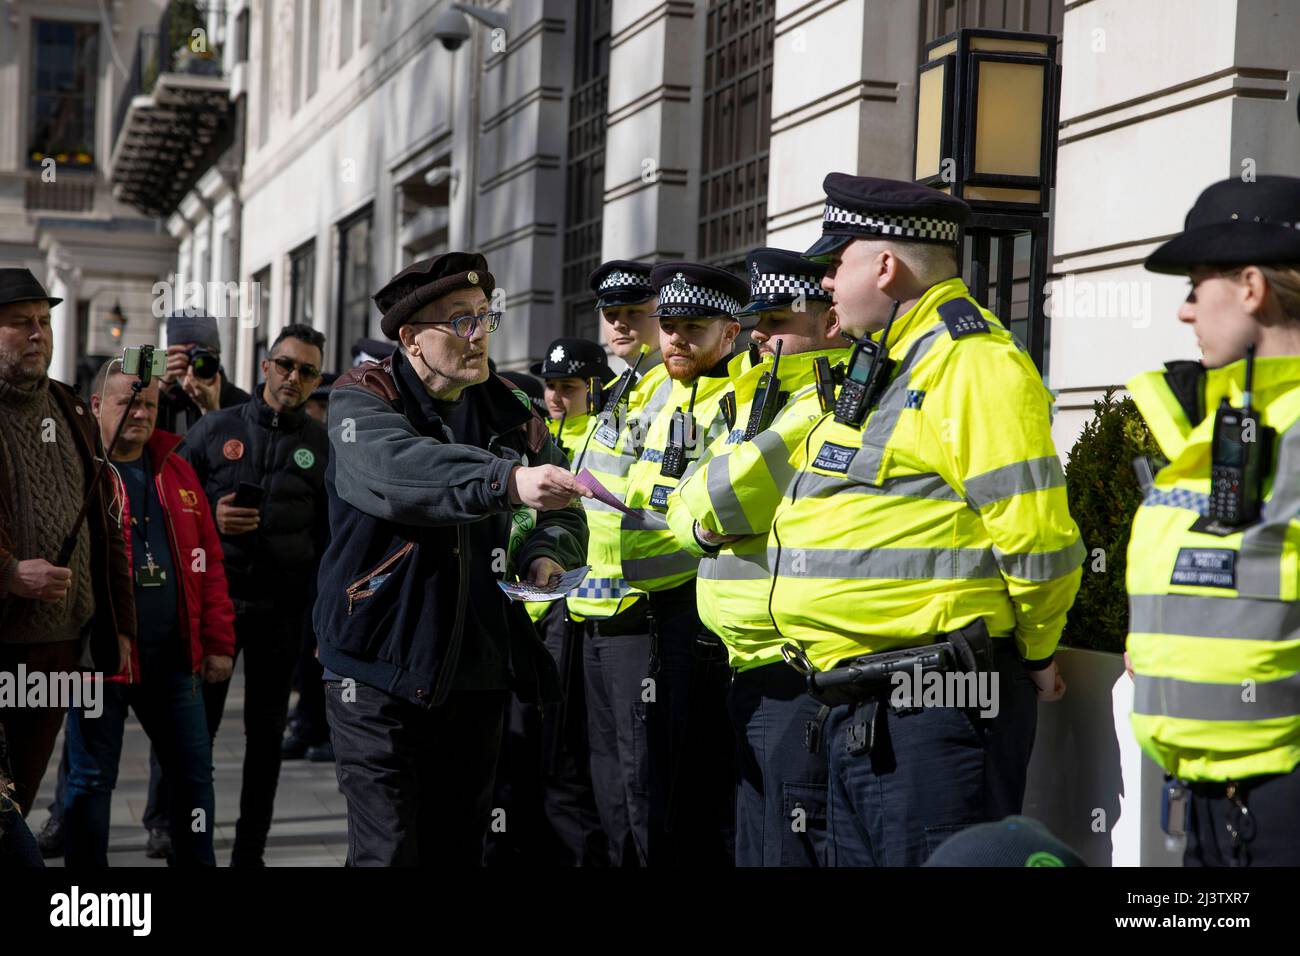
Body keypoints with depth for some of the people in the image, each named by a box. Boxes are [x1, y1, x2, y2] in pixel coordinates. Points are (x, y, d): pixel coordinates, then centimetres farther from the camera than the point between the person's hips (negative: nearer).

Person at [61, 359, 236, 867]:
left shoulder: (177, 472, 12)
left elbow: (208, 562, 13)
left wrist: (217, 643, 10)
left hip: (172, 656, 5)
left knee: (193, 771, 11)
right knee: (92, 778, 6)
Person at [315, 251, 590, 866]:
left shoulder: (506, 412, 10)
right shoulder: (363, 400, -7)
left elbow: (563, 513, 14)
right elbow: (398, 471, -29)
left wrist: (544, 554, -10)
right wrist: (507, 481, -45)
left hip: (479, 675, 5)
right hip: (384, 671, -5)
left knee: (460, 847, 13)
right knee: (389, 851, -9)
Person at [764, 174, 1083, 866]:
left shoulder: (973, 364, -14)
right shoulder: (879, 367, 19)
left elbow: (1036, 538, -18)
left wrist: (1033, 654, -5)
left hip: (934, 706, -10)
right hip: (859, 705, 10)